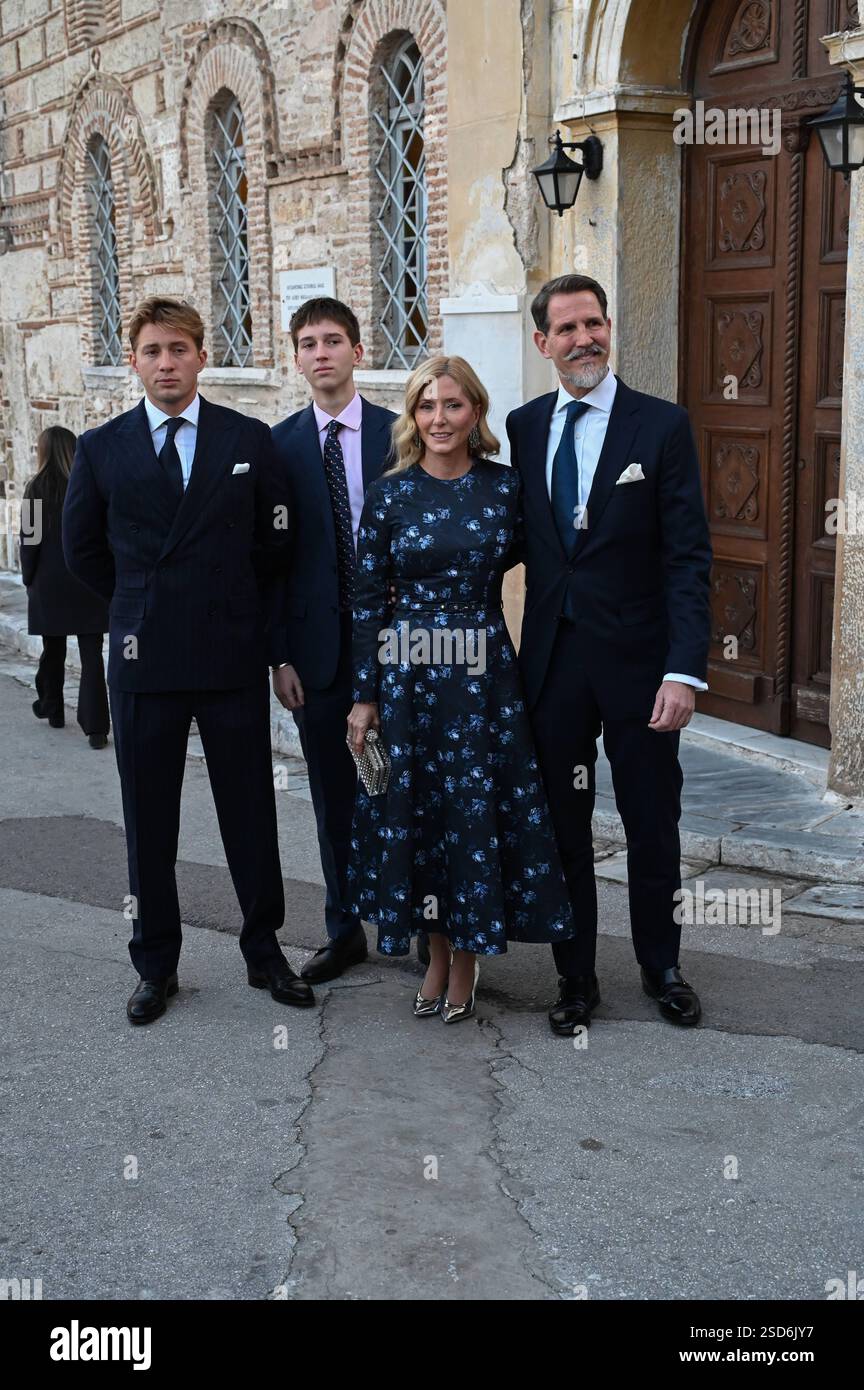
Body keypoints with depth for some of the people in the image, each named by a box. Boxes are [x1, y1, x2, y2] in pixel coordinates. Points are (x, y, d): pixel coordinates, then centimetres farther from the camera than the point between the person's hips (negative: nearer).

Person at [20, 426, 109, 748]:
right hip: (89, 583, 0)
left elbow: (30, 539, -5)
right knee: (91, 655, -1)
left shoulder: (37, 488, -6)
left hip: (49, 582, 0)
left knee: (53, 650, 17)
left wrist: (29, 579, 7)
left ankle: (52, 709, 33)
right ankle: (95, 727, -8)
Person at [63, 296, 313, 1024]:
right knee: (149, 821, 8)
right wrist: (145, 606, 9)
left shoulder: (250, 439, 2)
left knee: (252, 811, 8)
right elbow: (82, 549, 11)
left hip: (234, 657, 0)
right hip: (144, 661, 1)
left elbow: (277, 538, 9)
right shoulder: (102, 448, 3)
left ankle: (265, 951, 23)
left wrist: (234, 605, 10)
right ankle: (156, 966, 21)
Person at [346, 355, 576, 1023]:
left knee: (478, 811, 4)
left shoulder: (505, 485, 0)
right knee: (415, 809, 7)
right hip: (407, 673, 0)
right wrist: (365, 696, -2)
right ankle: (438, 954, 26)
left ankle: (466, 960, 21)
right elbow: (369, 600, 0)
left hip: (485, 673, 0)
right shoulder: (389, 493, -1)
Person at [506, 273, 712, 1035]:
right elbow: (521, 538, 9)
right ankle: (577, 976, 26)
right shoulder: (524, 426, 5)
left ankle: (661, 965, 31)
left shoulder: (662, 425, -6)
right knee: (563, 827, 11)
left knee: (653, 826, 10)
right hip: (552, 659, 3)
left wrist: (685, 671, -17)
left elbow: (688, 557, -9)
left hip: (635, 658, -2)